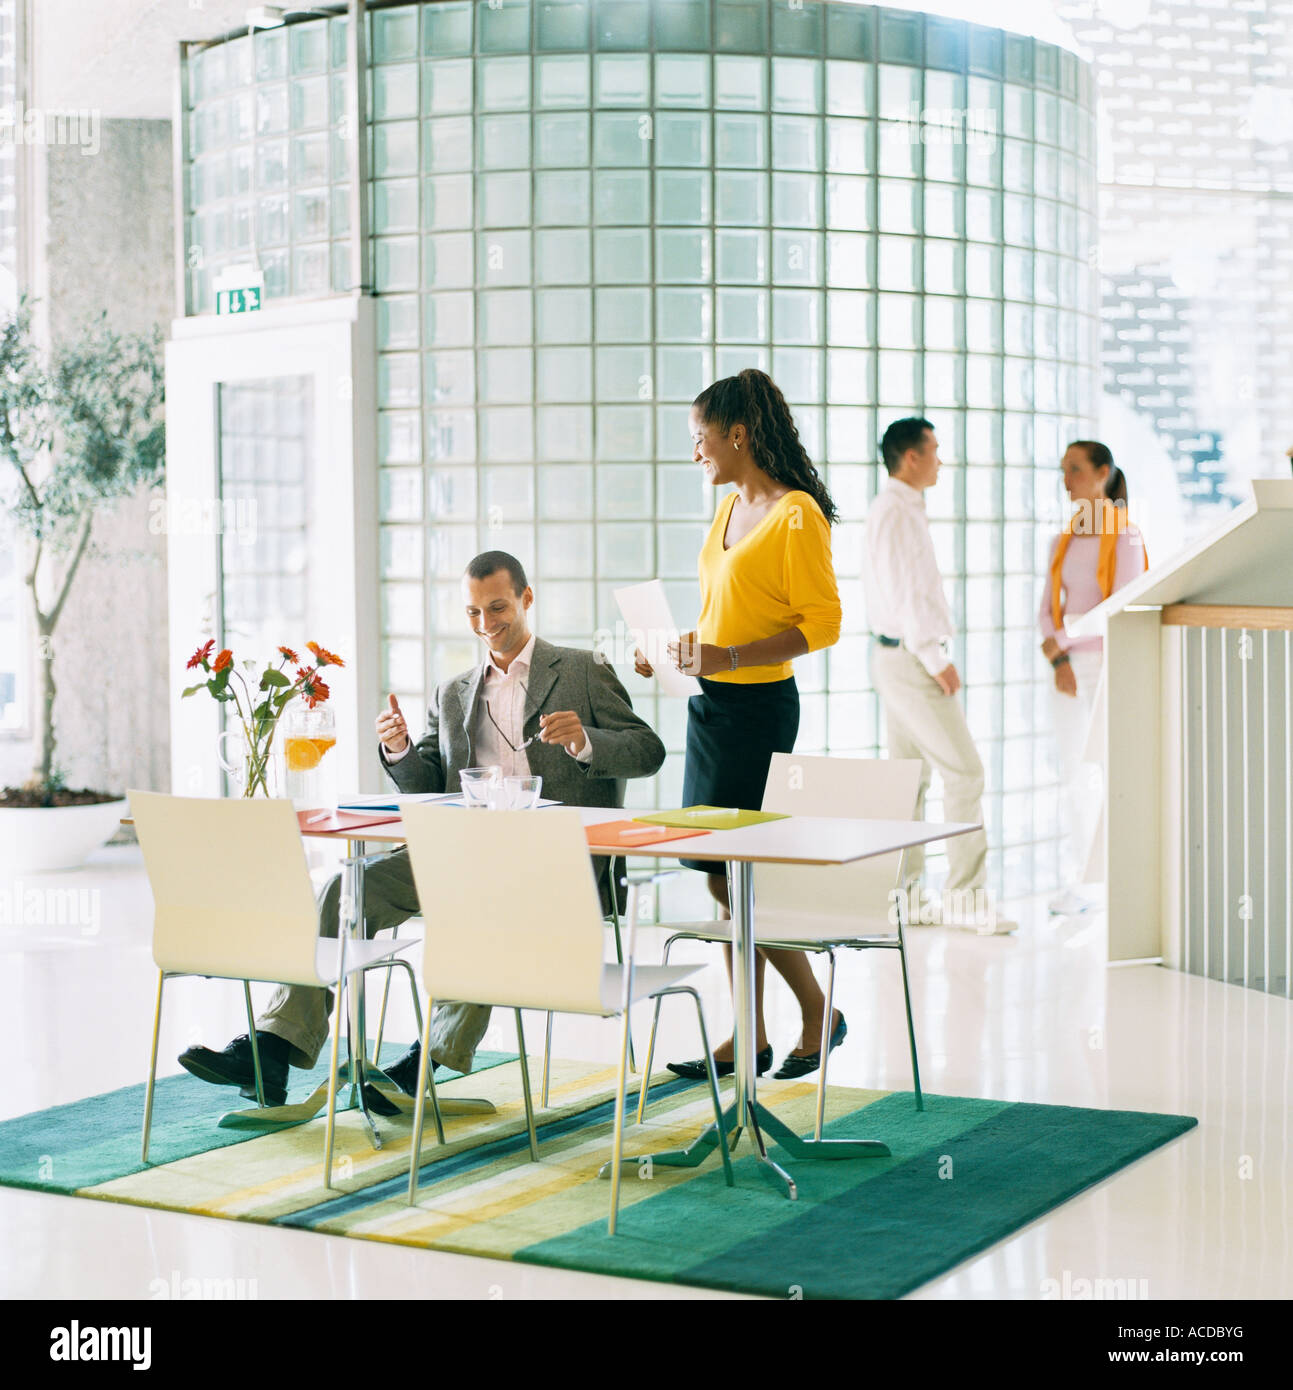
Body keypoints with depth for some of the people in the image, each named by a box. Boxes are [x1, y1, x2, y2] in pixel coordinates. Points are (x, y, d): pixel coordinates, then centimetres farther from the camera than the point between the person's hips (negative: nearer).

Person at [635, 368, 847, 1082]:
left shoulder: (797, 515, -13)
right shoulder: (730, 509, 13)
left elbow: (823, 623, -16)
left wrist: (729, 657, -24)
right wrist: (674, 651, 10)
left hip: (758, 706, -8)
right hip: (709, 702, 8)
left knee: (737, 874, -5)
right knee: (724, 876, 9)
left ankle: (818, 1012, 12)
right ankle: (748, 1036, 16)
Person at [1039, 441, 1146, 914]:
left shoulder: (1125, 537, -7)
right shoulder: (1063, 541, 11)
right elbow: (1048, 609, 8)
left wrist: (1063, 641, -14)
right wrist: (1058, 660, -7)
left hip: (1110, 666, -6)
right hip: (1070, 669, 6)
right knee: (1073, 774, 5)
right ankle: (1075, 883, 10)